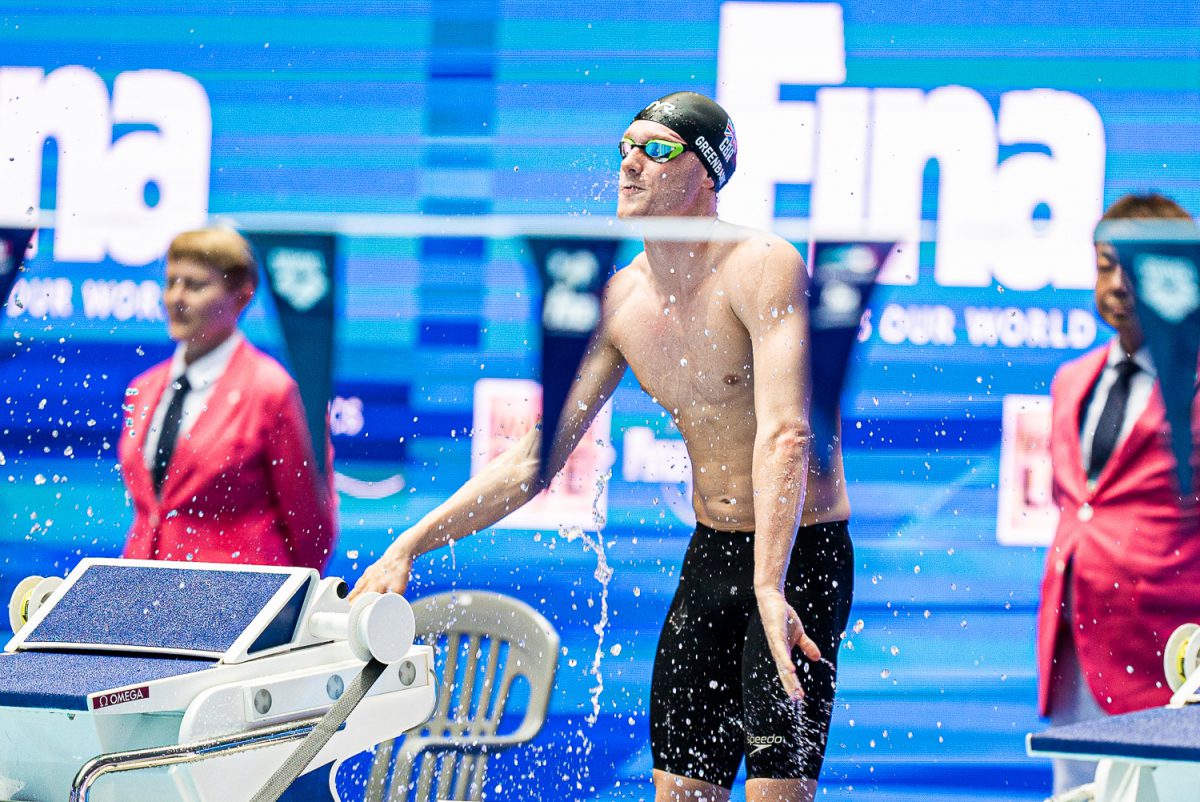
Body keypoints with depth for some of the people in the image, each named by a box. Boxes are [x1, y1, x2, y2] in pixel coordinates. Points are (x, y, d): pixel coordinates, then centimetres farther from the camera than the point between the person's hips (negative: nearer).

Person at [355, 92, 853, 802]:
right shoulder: (617, 303, 3)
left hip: (802, 553, -7)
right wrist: (413, 544, -1)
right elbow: (533, 459, 7)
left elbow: (785, 436, -30)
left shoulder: (764, 267, -18)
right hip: (711, 553, 7)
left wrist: (769, 588, -42)